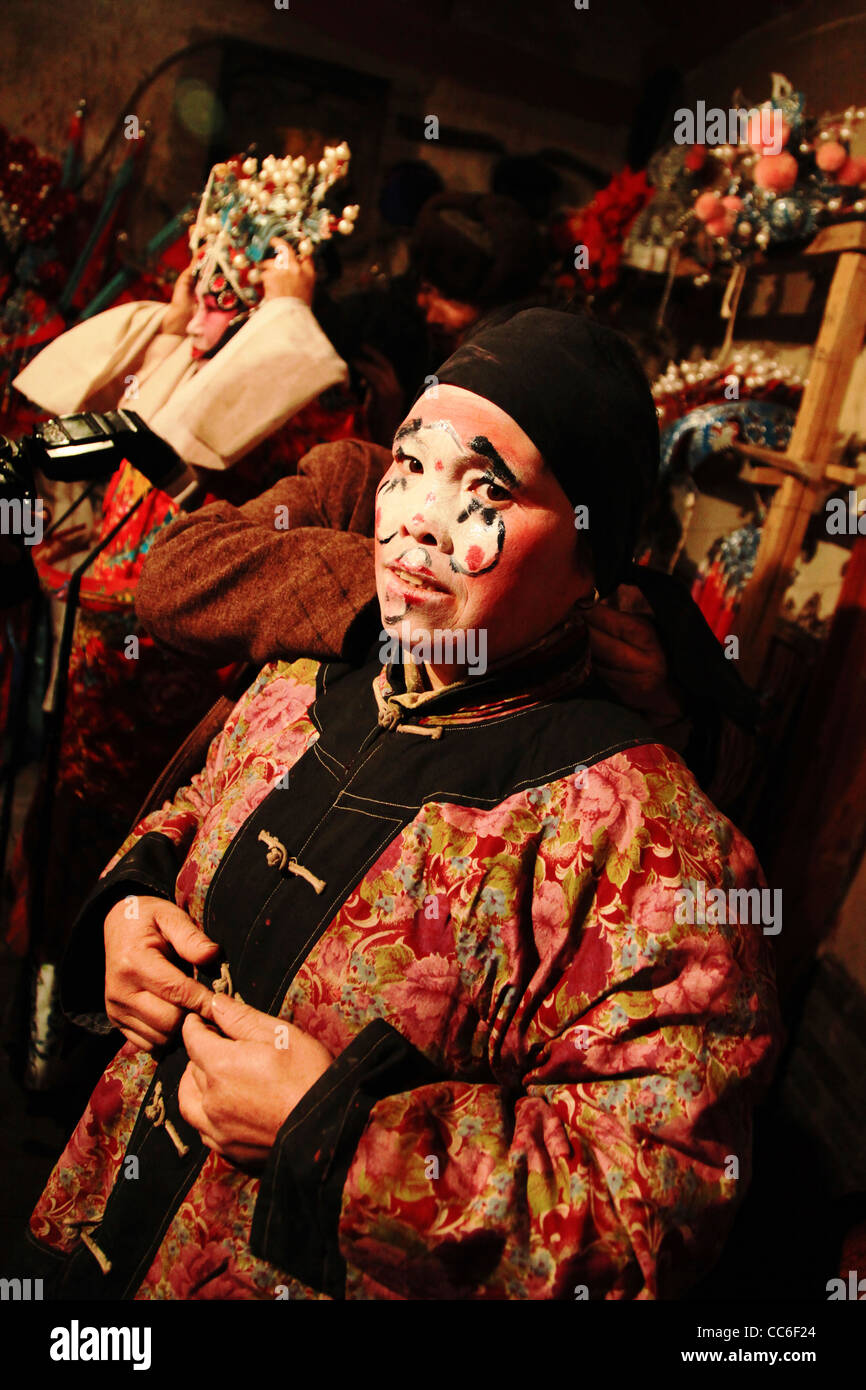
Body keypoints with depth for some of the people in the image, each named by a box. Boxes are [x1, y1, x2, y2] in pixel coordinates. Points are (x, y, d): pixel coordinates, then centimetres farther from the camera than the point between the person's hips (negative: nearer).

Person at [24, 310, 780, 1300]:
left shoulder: (650, 847, -26)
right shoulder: (295, 698, -5)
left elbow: (658, 1192, -25)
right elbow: (189, 819, 13)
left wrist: (334, 1137, -28)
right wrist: (130, 903, -9)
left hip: (318, 1280, -5)